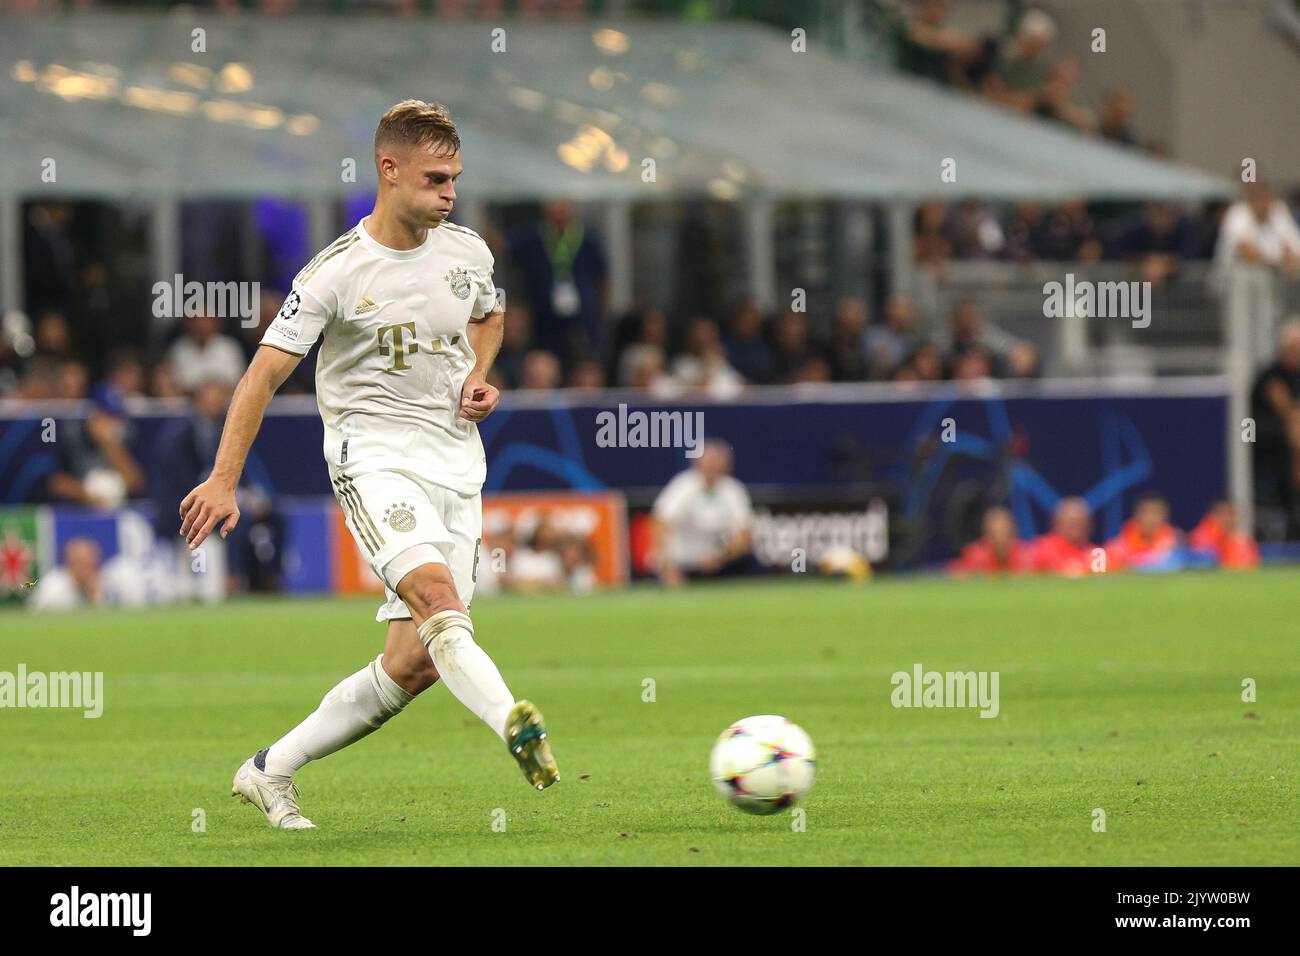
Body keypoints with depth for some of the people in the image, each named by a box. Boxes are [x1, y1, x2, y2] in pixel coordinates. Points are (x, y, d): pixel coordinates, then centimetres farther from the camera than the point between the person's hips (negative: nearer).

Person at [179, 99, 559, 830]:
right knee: (435, 594, -31)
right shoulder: (337, 272, -10)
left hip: (456, 462, 5)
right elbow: (265, 373, -8)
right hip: (373, 453, -5)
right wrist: (224, 481, -13)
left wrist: (479, 376, 6)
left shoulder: (468, 253, 6)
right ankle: (515, 725, -52)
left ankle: (271, 772, 11)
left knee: (417, 661, -2)